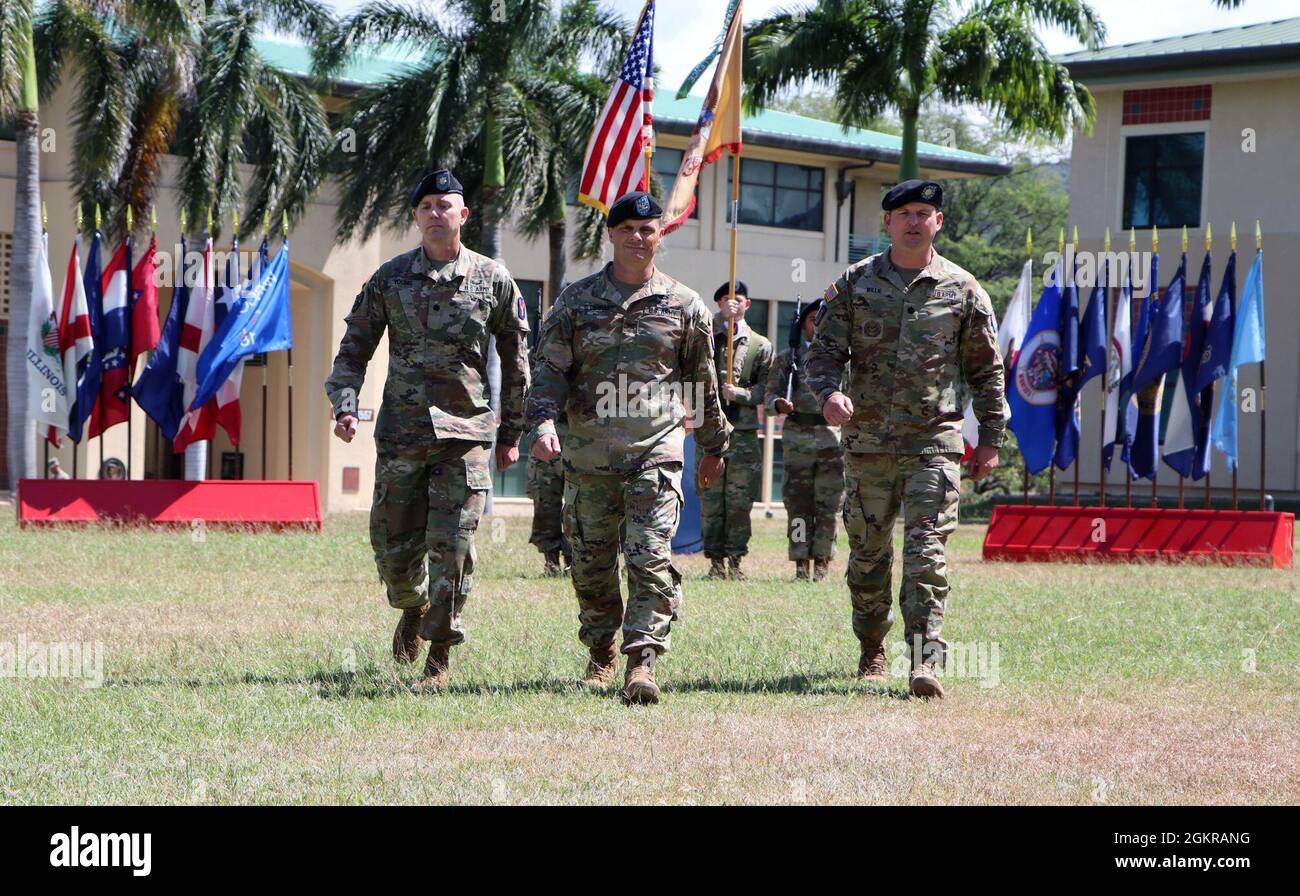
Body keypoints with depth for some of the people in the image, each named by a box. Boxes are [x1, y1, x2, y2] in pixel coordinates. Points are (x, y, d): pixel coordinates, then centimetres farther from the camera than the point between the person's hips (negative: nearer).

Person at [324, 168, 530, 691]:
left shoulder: (493, 280, 4)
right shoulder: (390, 277, 5)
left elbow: (515, 362, 12)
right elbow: (353, 349, 9)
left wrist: (511, 434, 12)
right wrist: (345, 407, -7)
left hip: (465, 432, -1)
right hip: (400, 433, 1)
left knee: (452, 547, -8)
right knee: (393, 547, 5)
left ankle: (440, 656, 3)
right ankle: (414, 607, 37)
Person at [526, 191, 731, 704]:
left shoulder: (684, 306, 7)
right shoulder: (577, 300, 7)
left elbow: (703, 382, 15)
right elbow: (550, 368, 4)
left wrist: (714, 448, 20)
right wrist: (543, 422, -13)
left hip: (657, 450, -2)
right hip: (589, 453, 2)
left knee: (651, 557, -13)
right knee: (592, 561, 8)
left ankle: (643, 662, -15)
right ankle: (601, 654, 26)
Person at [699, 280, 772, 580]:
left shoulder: (760, 345, 11)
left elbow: (765, 389, 8)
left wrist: (740, 393, -11)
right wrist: (721, 320, -14)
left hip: (745, 432, 0)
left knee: (740, 501, 0)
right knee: (711, 500, 0)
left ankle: (735, 560, 7)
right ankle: (716, 560, 6)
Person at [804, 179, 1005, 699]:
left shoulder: (961, 290, 6)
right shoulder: (856, 283, 6)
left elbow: (986, 370, 11)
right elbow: (824, 351, 5)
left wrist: (990, 440, 7)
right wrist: (829, 393, -17)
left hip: (935, 441, -2)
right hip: (868, 439, 2)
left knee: (927, 551, -12)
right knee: (867, 553, 10)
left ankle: (926, 662, -16)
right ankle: (872, 651, 26)